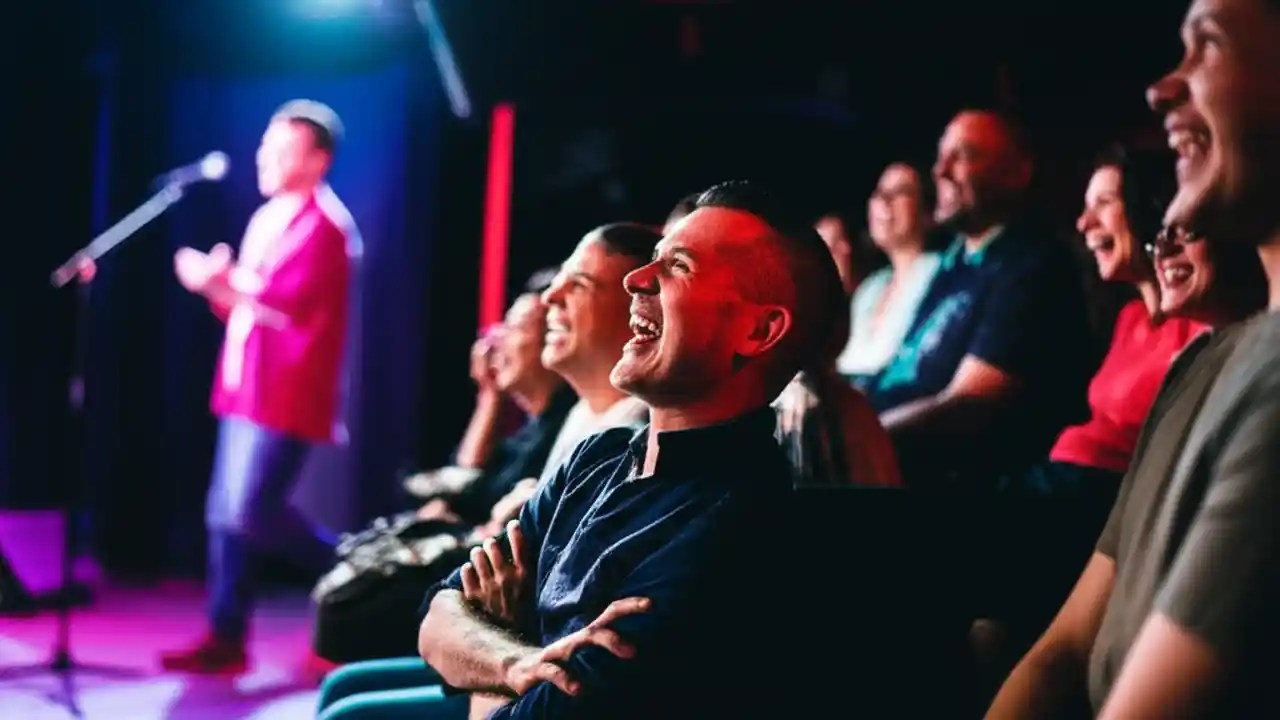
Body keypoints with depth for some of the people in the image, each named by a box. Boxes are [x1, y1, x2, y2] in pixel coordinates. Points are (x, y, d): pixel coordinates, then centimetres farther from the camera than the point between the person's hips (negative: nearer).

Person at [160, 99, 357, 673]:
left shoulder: (324, 224, -12)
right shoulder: (267, 219, 17)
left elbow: (288, 300, -23)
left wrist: (223, 279, -15)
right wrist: (217, 284, 0)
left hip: (285, 395, -9)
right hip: (245, 387, 9)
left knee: (252, 511, -12)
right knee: (225, 513, 7)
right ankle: (226, 638, 13)